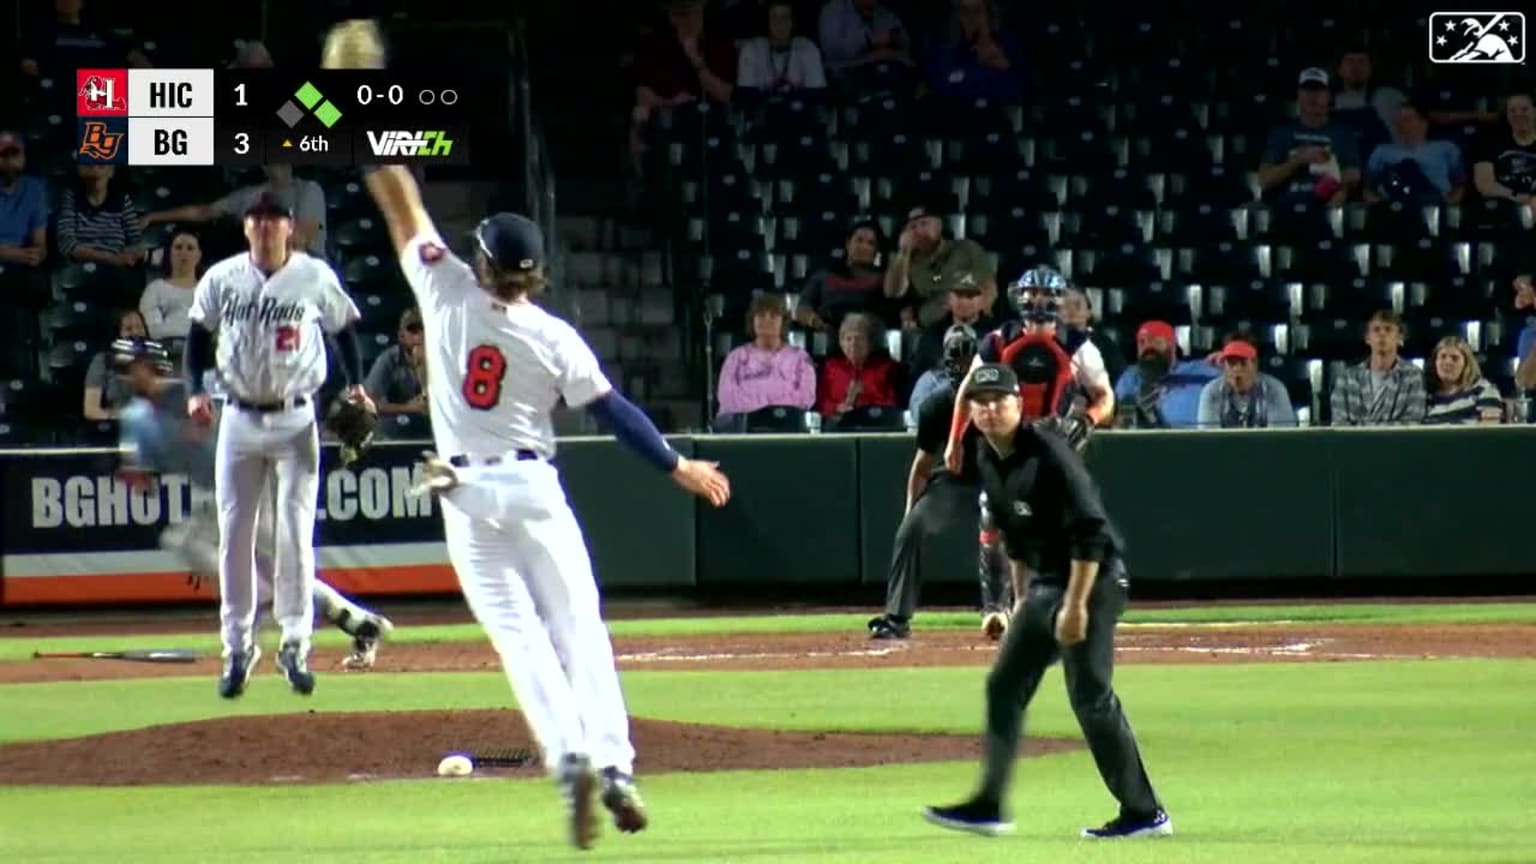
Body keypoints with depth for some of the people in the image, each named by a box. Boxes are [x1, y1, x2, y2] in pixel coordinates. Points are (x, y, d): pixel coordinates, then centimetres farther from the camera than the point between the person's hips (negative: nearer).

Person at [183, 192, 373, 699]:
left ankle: (295, 647, 2)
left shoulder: (315, 278, -4)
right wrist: (195, 390, -7)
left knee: (295, 533, -4)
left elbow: (343, 328, 9)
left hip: (295, 421, -2)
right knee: (234, 534, 3)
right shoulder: (221, 279, -1)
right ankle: (237, 648, 12)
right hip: (239, 419, 2)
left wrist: (355, 384, -4)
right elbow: (198, 335, 8)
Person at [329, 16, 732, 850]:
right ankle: (613, 761, -10)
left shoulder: (448, 295, -5)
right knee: (578, 625, 2)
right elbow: (614, 411, -5)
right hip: (533, 487, 0)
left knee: (519, 633, -3)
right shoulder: (555, 339, -6)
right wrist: (679, 468, 2)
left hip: (466, 494, 0)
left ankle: (569, 757, -19)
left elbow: (404, 210, 0)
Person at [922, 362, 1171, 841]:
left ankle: (1145, 814, -3)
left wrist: (1076, 605, -25)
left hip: (1090, 579, -9)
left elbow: (1090, 532, -23)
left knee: (1091, 698, -10)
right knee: (1005, 686, 9)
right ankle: (989, 805, 15)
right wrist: (1022, 600, 20)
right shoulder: (988, 459, 7)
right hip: (1043, 585, 9)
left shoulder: (1048, 452, -19)